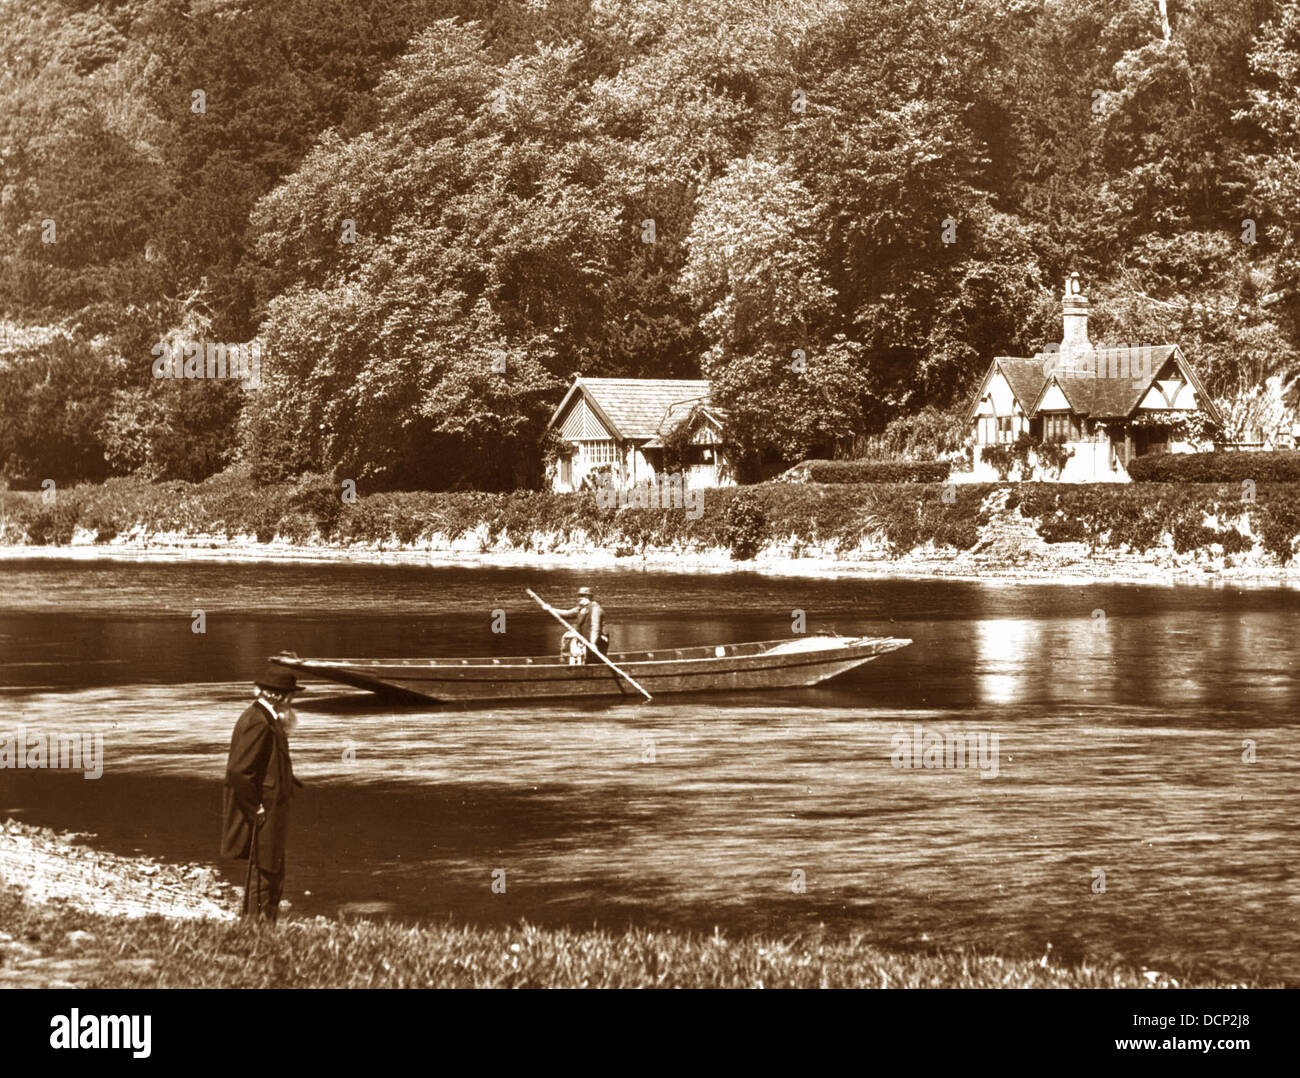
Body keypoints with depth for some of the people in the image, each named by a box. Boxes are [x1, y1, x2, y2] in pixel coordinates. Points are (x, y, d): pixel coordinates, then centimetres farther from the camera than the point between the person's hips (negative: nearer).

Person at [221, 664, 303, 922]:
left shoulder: (266, 720, 14)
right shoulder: (258, 724, -19)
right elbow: (238, 771, -24)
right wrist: (256, 811, -21)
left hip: (270, 814, 11)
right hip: (262, 815, -11)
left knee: (272, 874, 16)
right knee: (264, 874, -6)